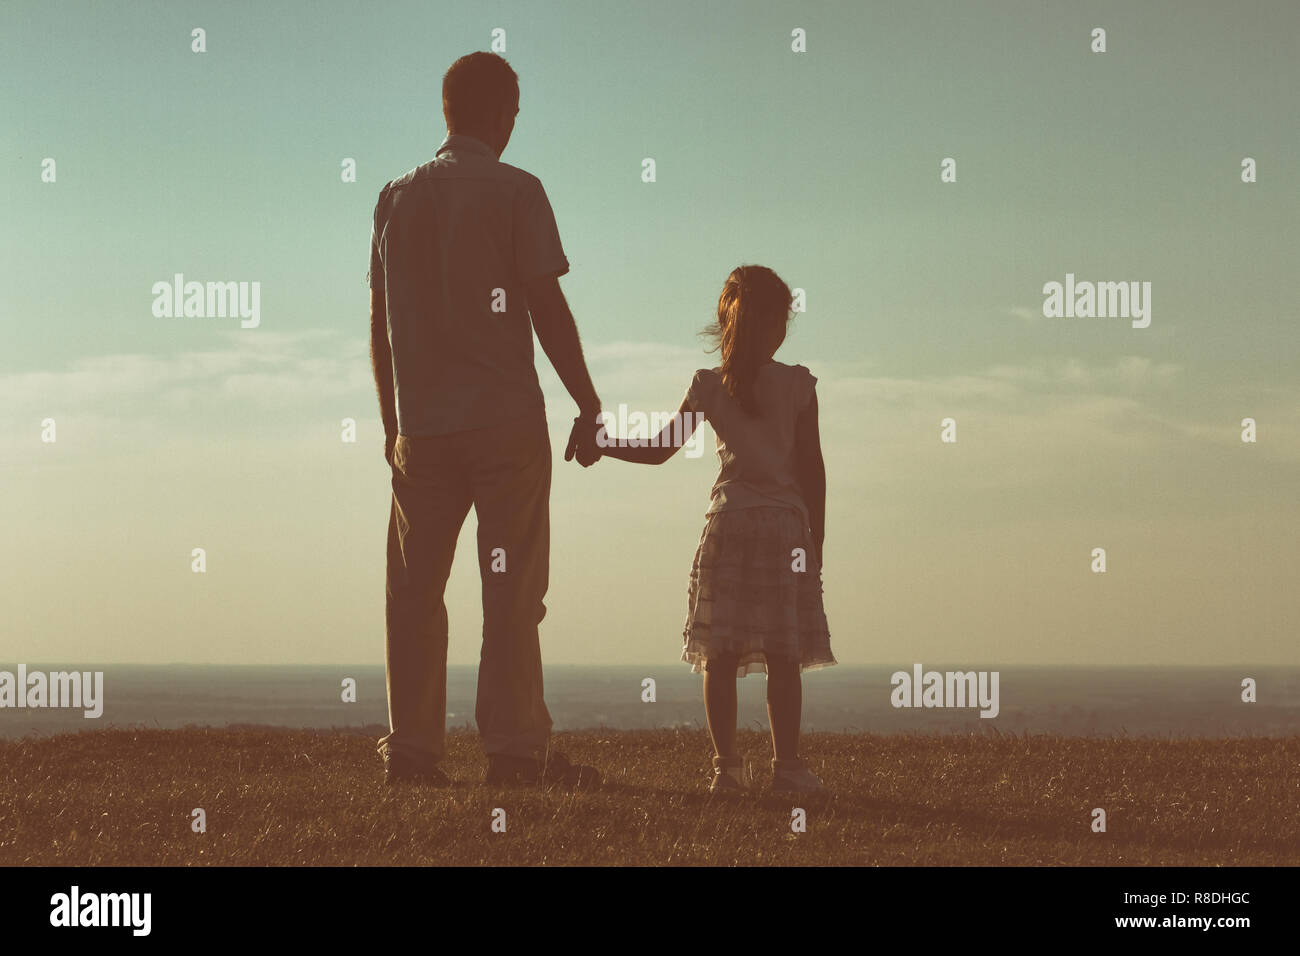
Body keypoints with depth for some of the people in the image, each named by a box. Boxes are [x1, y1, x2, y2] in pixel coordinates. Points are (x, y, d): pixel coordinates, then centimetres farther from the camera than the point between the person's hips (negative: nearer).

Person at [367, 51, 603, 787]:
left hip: (421, 425, 4)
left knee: (415, 588, 6)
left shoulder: (397, 199, 10)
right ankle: (516, 749, -4)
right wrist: (590, 408, -1)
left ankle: (412, 752, 4)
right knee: (511, 588, -2)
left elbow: (380, 324, 12)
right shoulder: (516, 192, -3)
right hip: (506, 421, -4)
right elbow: (548, 310, -7)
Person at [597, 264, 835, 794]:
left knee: (720, 655, 2)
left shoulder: (709, 386, 3)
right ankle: (786, 764, -1)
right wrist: (815, 541, 7)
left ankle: (725, 765, -2)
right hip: (786, 525, -1)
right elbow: (812, 467, 0)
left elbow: (658, 450, 7)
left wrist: (600, 443, 21)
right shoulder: (798, 385, -1)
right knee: (782, 658, 1)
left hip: (727, 523, 1)